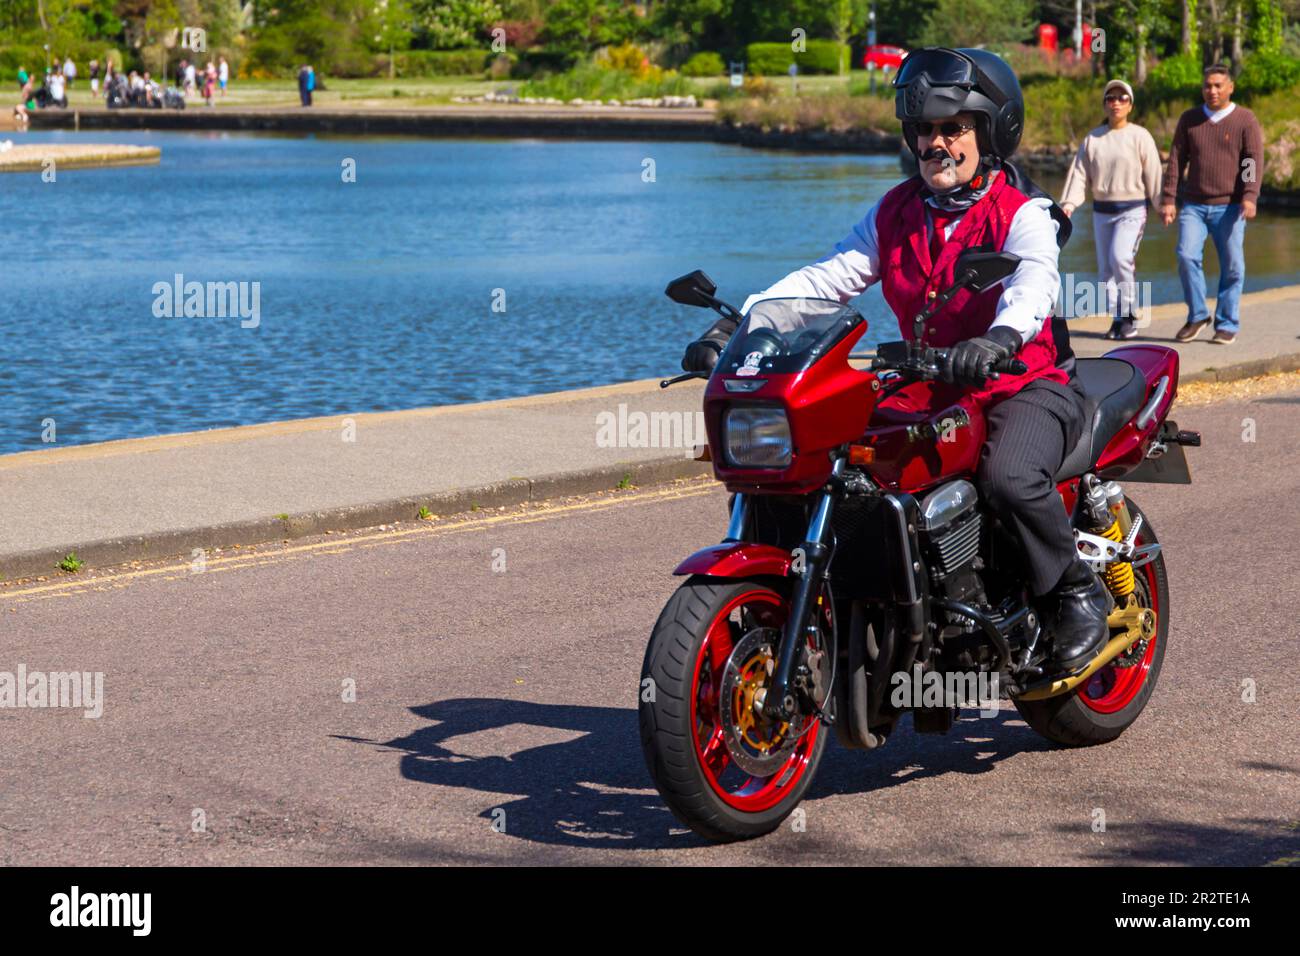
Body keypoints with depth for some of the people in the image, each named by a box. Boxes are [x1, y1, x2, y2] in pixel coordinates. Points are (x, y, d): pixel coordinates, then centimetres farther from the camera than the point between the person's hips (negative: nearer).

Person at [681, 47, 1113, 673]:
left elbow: (1035, 283, -28)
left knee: (1011, 479, -35)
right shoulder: (895, 213, 10)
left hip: (1027, 386, -6)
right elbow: (826, 277, 2)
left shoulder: (1023, 215, -8)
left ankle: (1077, 592, -8)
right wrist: (735, 324, -13)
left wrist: (999, 339, -52)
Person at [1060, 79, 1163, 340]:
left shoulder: (1140, 137, -1)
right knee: (1105, 266, 4)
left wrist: (1162, 206, -9)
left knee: (1120, 257, -20)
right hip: (1101, 211, 5)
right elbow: (1079, 173, 5)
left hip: (1132, 210, -5)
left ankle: (1130, 314, -8)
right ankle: (1117, 318, 13)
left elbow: (1153, 174, -4)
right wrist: (1069, 203, -9)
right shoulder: (1092, 139, 10)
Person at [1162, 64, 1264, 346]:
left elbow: (1253, 160, -7)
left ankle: (1227, 325, 12)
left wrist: (1250, 197, -21)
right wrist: (1168, 199, 1)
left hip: (1229, 207, -2)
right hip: (1194, 206, 2)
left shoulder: (1245, 120, 2)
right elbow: (1176, 161, 9)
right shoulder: (1189, 119, 11)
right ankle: (1197, 316, 2)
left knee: (1232, 267, 0)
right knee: (1187, 256, -14)